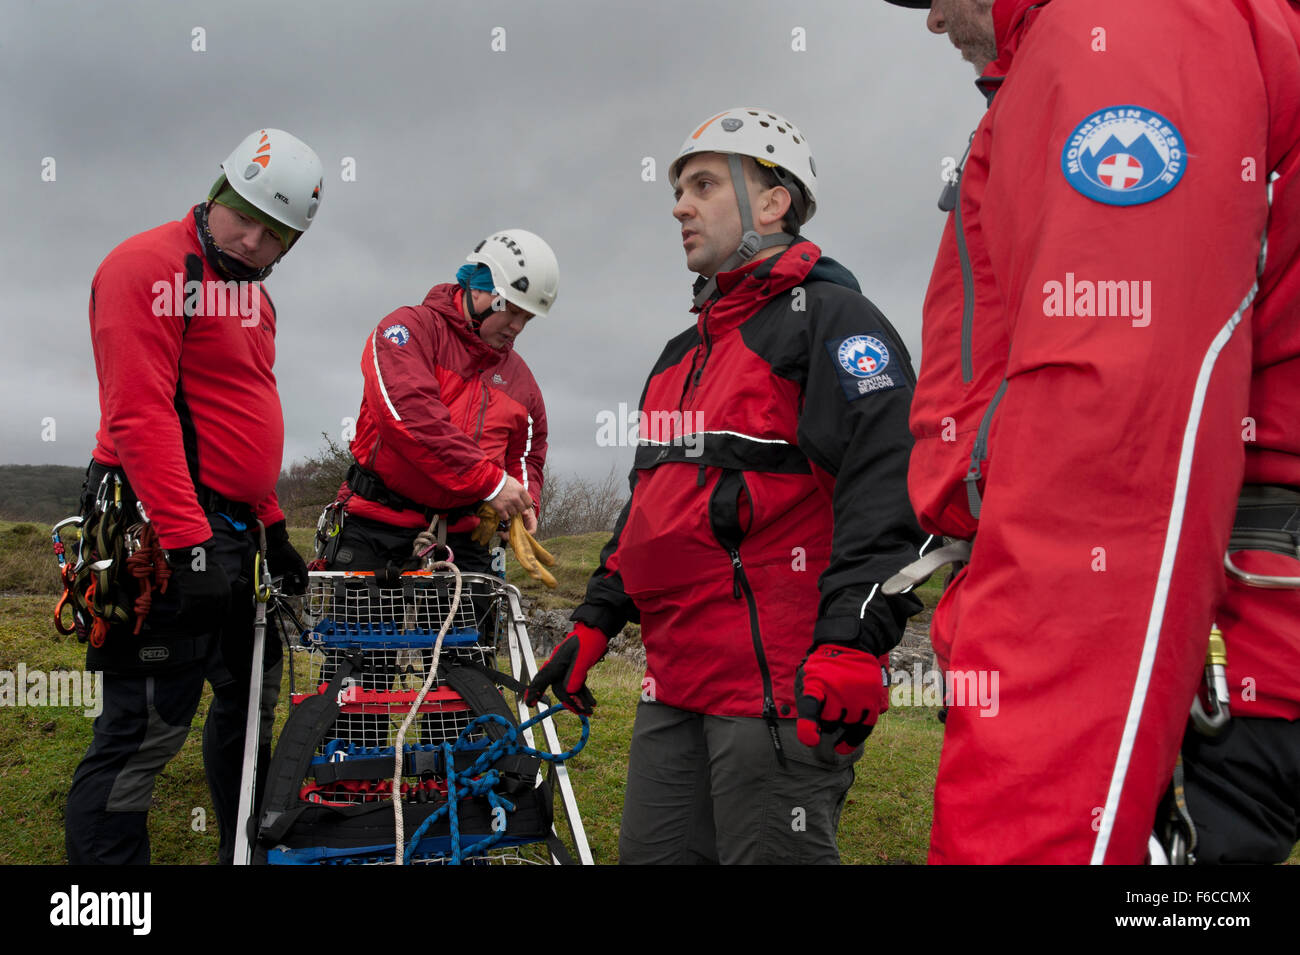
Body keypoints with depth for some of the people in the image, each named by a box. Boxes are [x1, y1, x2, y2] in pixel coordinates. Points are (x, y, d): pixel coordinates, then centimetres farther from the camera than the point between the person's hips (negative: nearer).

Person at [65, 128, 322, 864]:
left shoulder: (252, 292, 17)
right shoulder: (151, 267, -11)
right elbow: (140, 416, -21)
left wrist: (273, 527, 18)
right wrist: (190, 542, -27)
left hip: (233, 531, 10)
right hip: (167, 533, -10)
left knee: (252, 693, 18)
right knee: (150, 726, -7)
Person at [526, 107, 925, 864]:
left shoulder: (829, 319, -5)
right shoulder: (686, 352, 23)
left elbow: (883, 485, -17)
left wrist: (852, 647, -25)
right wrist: (592, 625, 24)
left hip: (784, 688, -9)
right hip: (677, 685, 9)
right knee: (653, 853, 13)